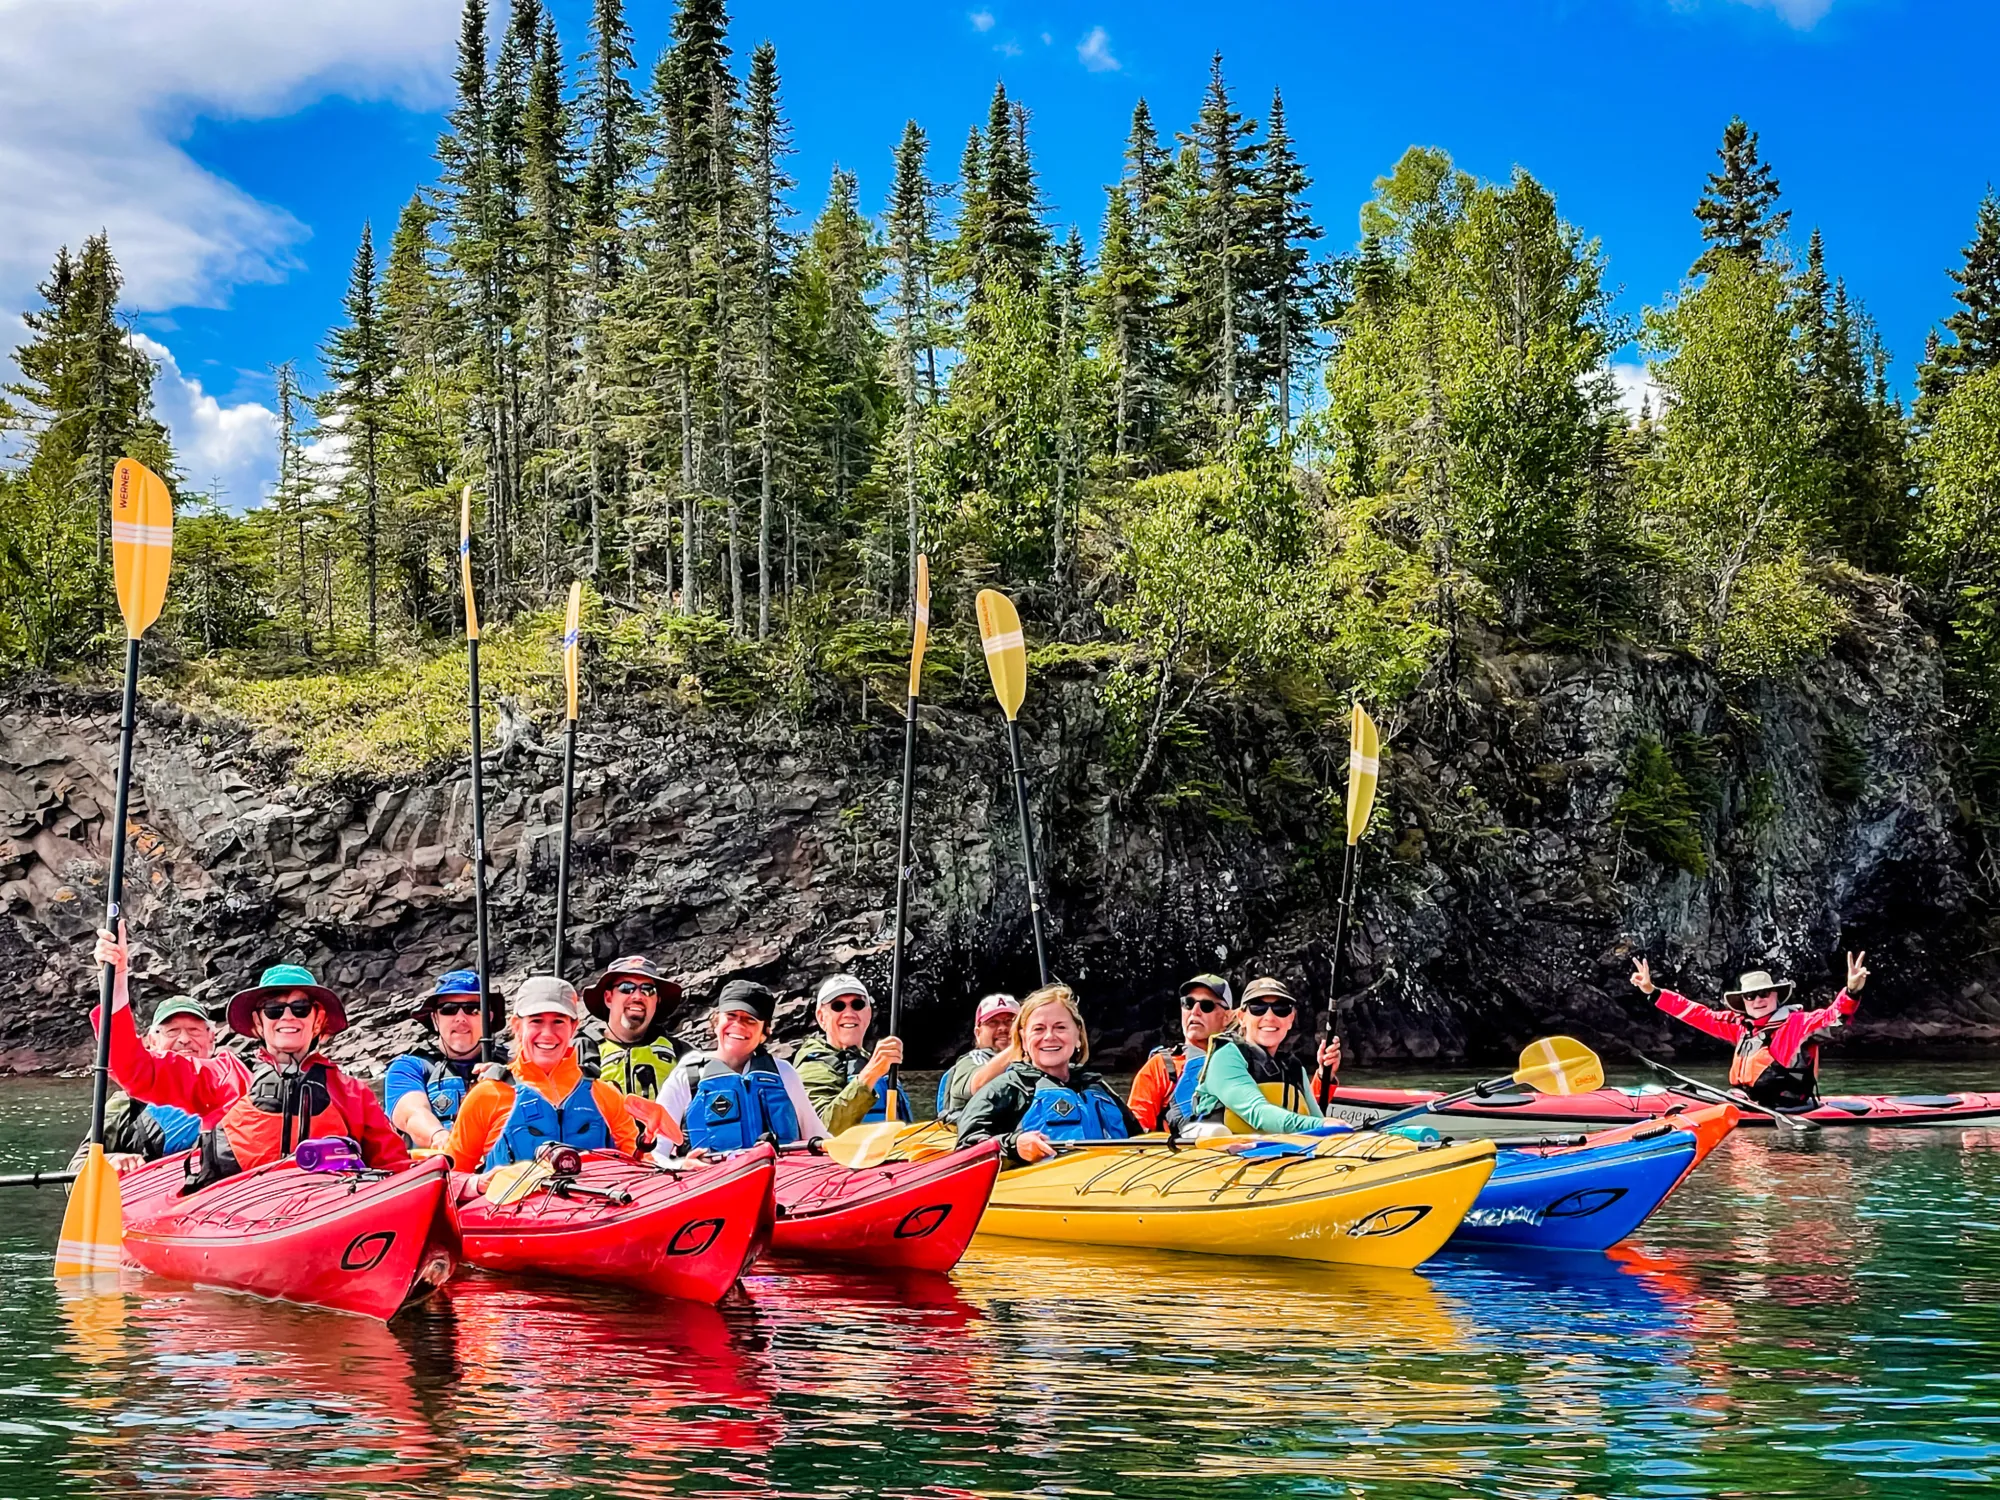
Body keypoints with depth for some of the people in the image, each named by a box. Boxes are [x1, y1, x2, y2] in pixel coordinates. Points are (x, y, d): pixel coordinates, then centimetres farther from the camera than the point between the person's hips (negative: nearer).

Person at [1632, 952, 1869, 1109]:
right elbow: (1699, 1015, 18)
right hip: (1748, 1106, 8)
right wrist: (1653, 991, 18)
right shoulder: (1741, 1025, 11)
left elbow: (1832, 1017, -23)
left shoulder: (1797, 1023, -8)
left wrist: (1852, 992, -43)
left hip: (1784, 1111, -8)